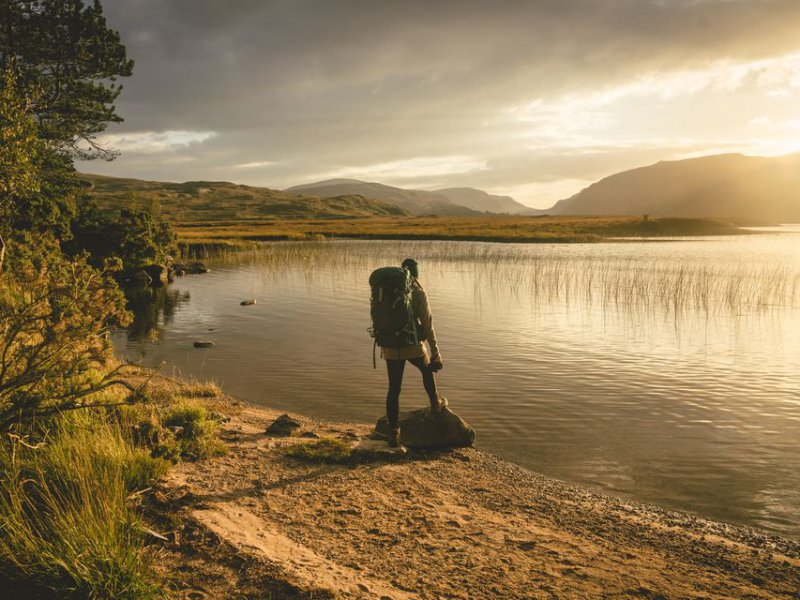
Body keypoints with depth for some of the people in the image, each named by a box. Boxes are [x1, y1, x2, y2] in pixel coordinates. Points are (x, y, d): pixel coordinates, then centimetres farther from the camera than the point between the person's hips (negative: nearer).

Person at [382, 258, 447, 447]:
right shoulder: (419, 293, -10)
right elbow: (427, 324, -9)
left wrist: (383, 346, 22)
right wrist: (435, 351, -3)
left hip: (391, 347, 3)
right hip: (413, 346, -3)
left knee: (394, 389, 10)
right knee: (427, 369, 29)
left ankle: (393, 432, 10)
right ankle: (435, 403, 44)